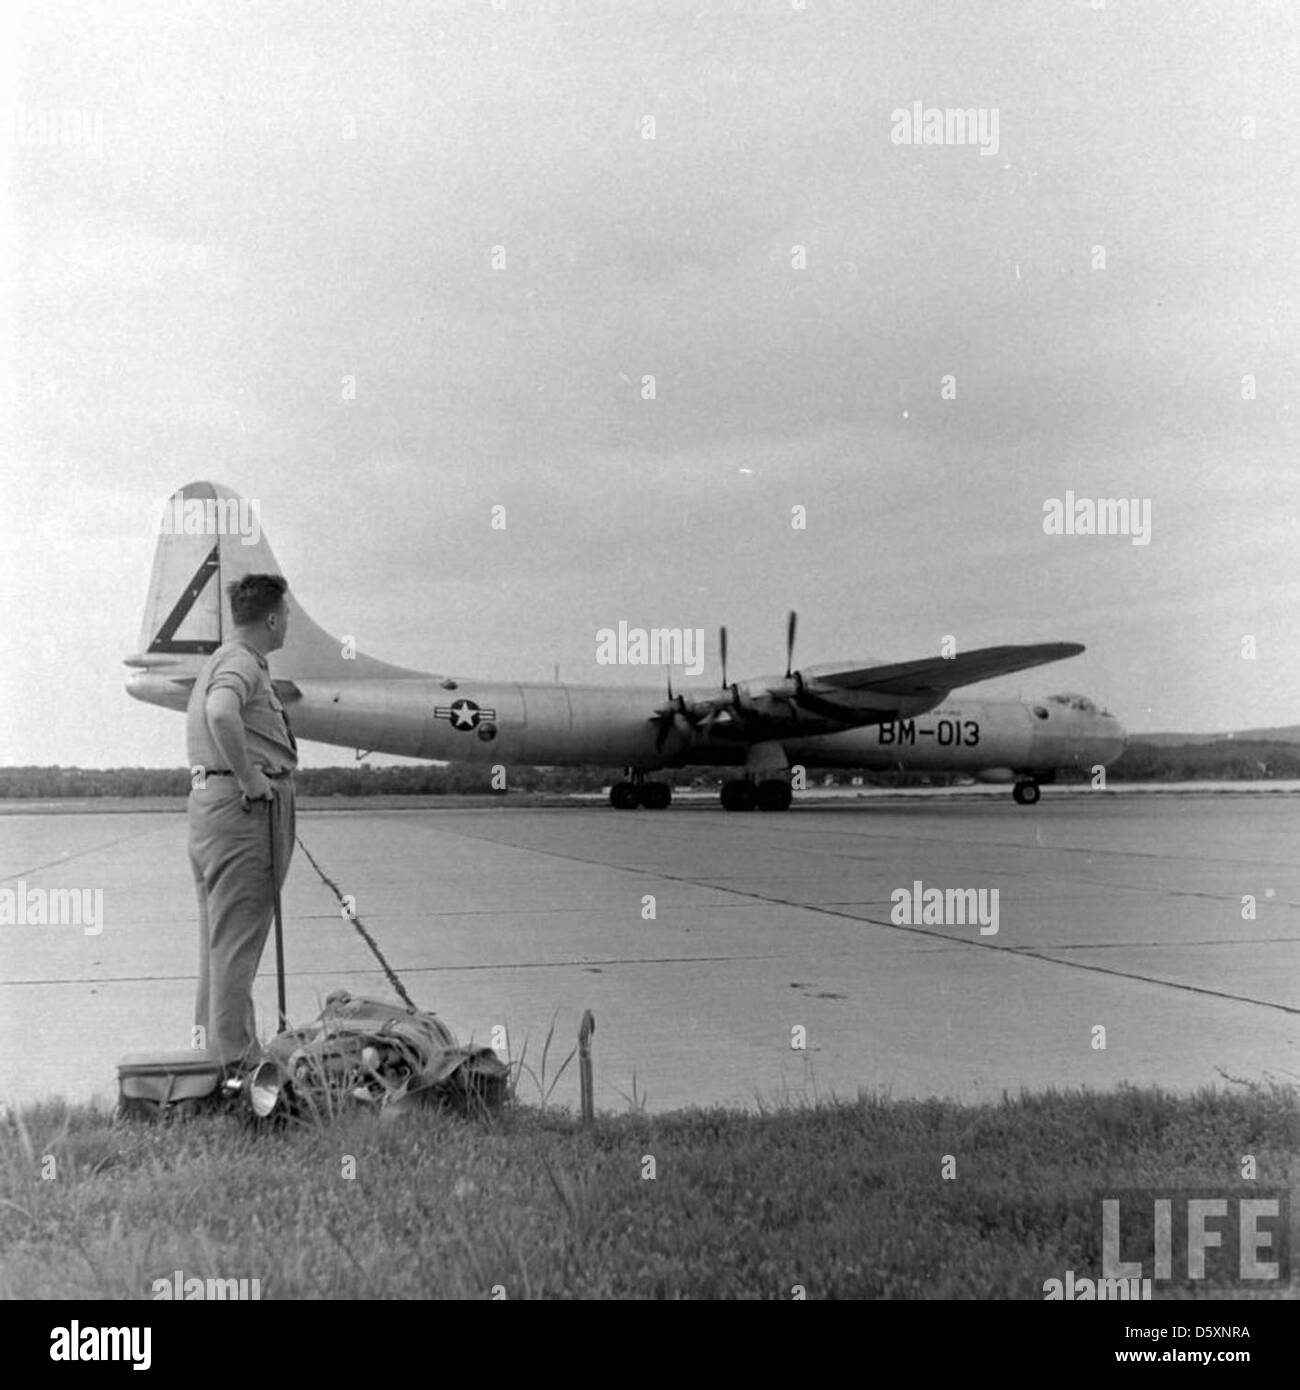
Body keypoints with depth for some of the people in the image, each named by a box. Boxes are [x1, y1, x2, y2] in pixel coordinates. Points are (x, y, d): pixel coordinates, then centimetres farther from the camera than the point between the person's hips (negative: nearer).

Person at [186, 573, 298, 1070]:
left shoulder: (222, 660, 19)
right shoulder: (241, 663, -14)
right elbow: (221, 715, -34)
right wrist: (250, 779, -26)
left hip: (211, 799, 11)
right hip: (244, 805, -11)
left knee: (220, 930, 16)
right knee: (237, 933, -7)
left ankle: (210, 1037, 25)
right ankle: (233, 1056, -3)